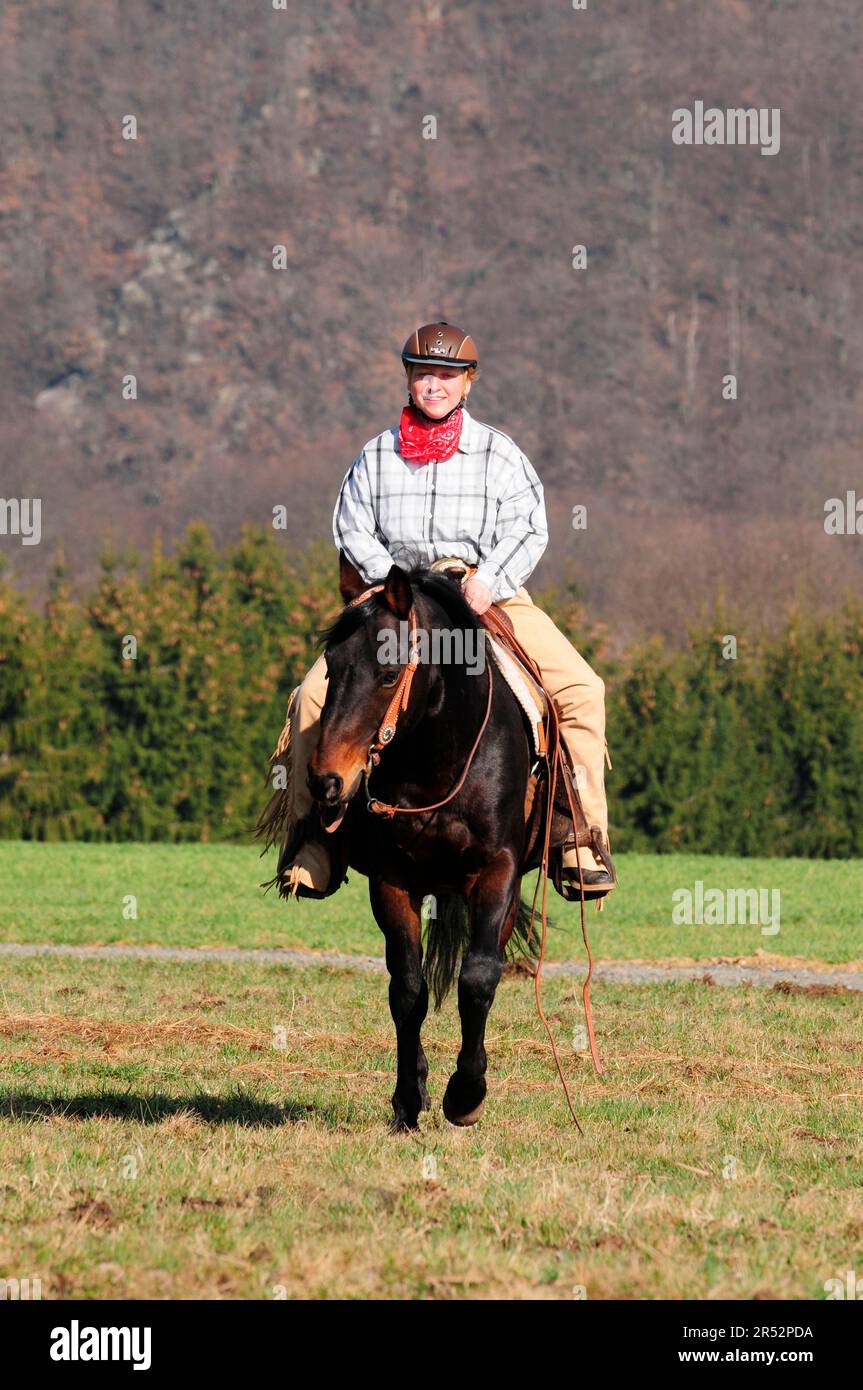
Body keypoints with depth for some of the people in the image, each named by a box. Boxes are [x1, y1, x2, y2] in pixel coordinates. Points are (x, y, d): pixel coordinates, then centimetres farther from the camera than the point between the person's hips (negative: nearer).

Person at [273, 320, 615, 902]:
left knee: (581, 689, -21)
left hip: (490, 593, -1)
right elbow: (353, 527, 5)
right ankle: (311, 837, -6)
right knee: (316, 694, -18)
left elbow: (528, 530, -1)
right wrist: (395, 583, -11)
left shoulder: (499, 452, 6)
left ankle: (582, 838, -15)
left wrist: (487, 582, -18)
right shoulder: (377, 455, 9)